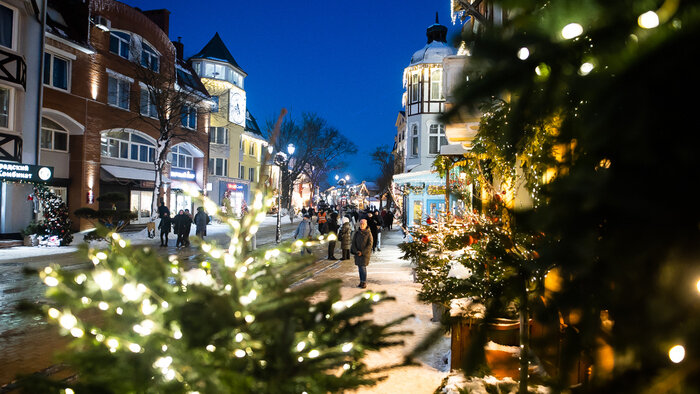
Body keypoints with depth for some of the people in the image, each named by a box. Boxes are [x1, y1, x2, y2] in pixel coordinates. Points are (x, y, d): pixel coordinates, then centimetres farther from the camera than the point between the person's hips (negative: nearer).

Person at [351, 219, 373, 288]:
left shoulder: (368, 233, -7)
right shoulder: (357, 233, 3)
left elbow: (370, 245, -10)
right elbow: (353, 243, 3)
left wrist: (362, 252, -14)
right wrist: (356, 251, -10)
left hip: (365, 253, -4)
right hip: (358, 253, 4)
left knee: (363, 267, -8)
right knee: (359, 267, 7)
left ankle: (364, 282, 2)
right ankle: (361, 282, 17)